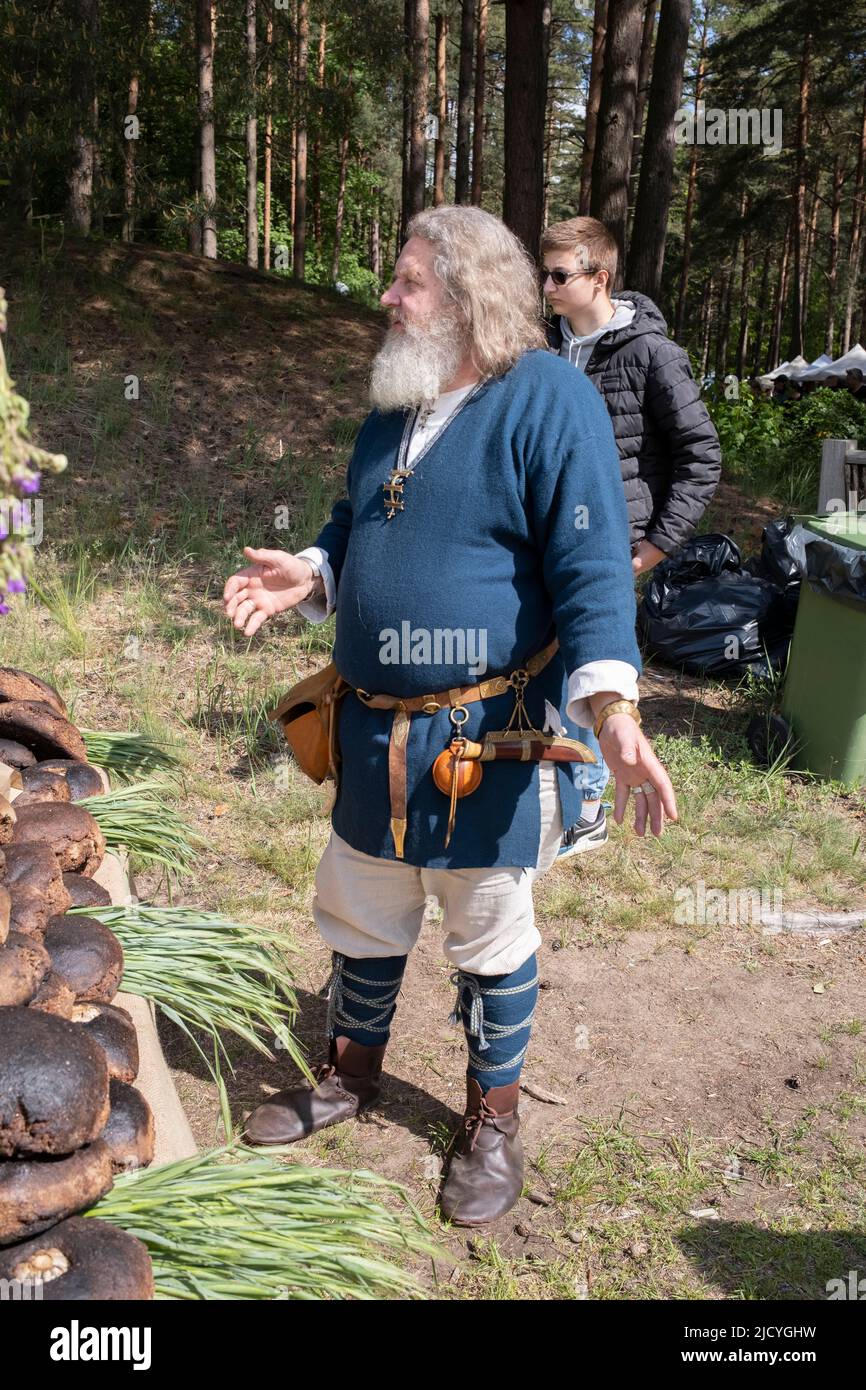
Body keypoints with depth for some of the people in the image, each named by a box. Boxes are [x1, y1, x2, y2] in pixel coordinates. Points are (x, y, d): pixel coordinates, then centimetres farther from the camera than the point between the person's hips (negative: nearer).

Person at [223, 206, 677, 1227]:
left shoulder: (548, 399, -13)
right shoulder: (394, 406, 10)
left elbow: (591, 567, -20)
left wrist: (609, 704, -32)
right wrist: (311, 576, 1)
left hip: (487, 739, -7)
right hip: (376, 732, 7)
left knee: (489, 940, 11)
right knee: (359, 918, 20)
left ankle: (493, 1117, 34)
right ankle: (350, 1076, 44)